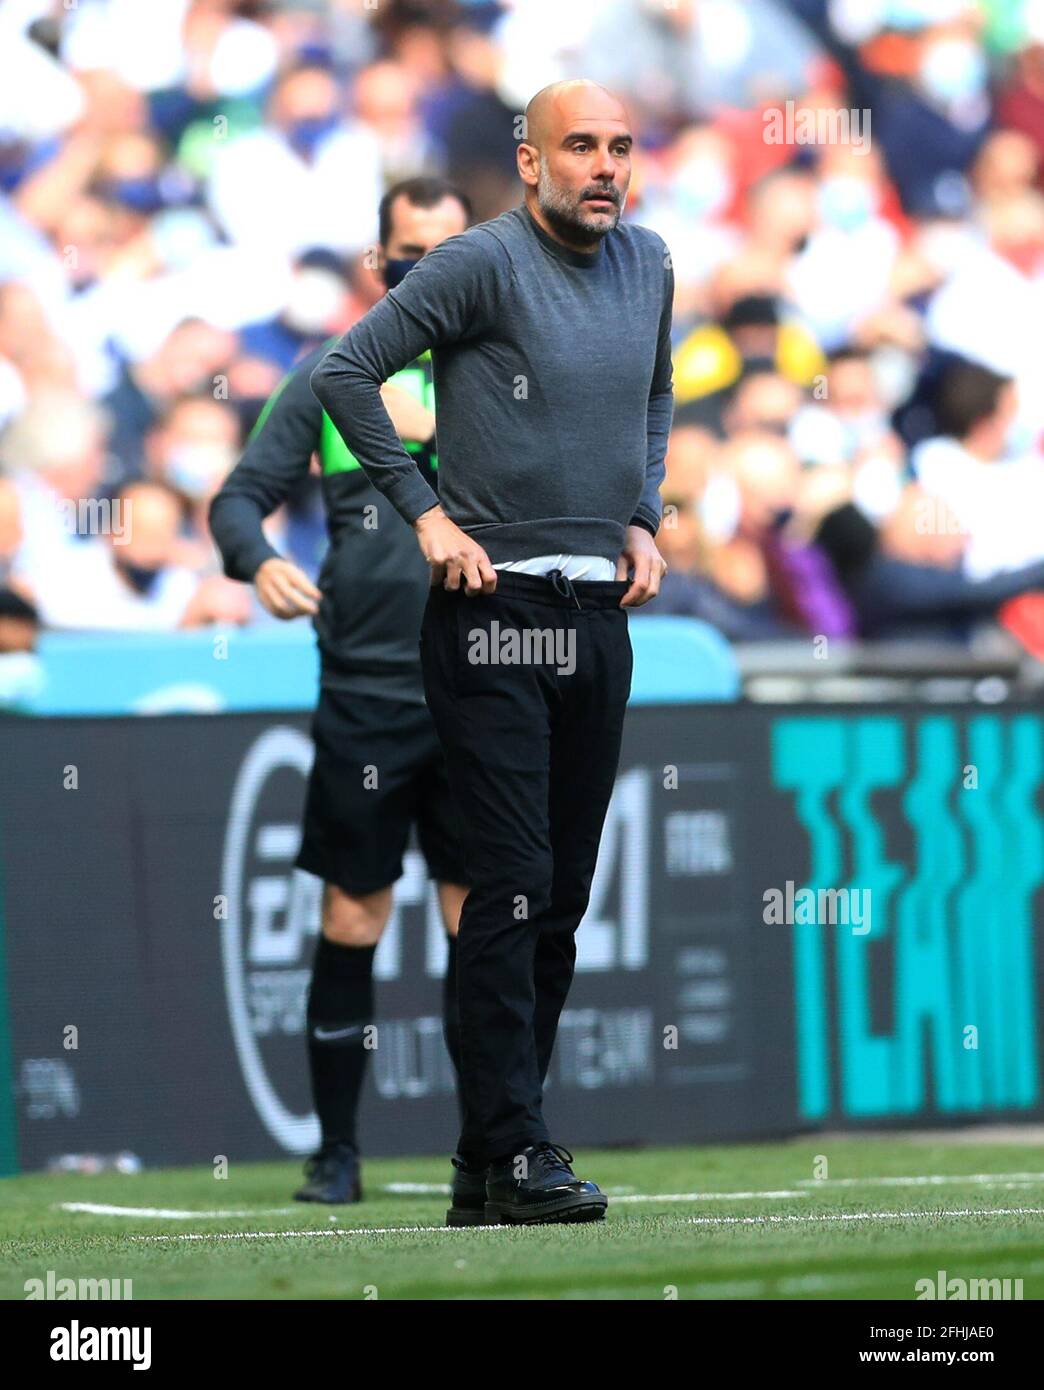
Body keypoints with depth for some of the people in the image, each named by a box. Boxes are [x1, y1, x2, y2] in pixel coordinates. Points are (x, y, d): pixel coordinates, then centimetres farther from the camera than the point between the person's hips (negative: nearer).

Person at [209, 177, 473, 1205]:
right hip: (364, 688, 0)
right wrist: (259, 560, -15)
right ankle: (336, 1152, 8)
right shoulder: (330, 374, 6)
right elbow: (242, 493, 3)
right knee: (350, 922, 0)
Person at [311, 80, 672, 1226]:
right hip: (494, 609, -7)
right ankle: (514, 1153, -11)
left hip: (600, 611, 7)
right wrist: (424, 513, -10)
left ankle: (485, 1163, 14)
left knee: (563, 897, 8)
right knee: (513, 885, -12)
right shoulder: (483, 262, -8)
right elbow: (344, 371, -8)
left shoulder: (647, 266, 12)